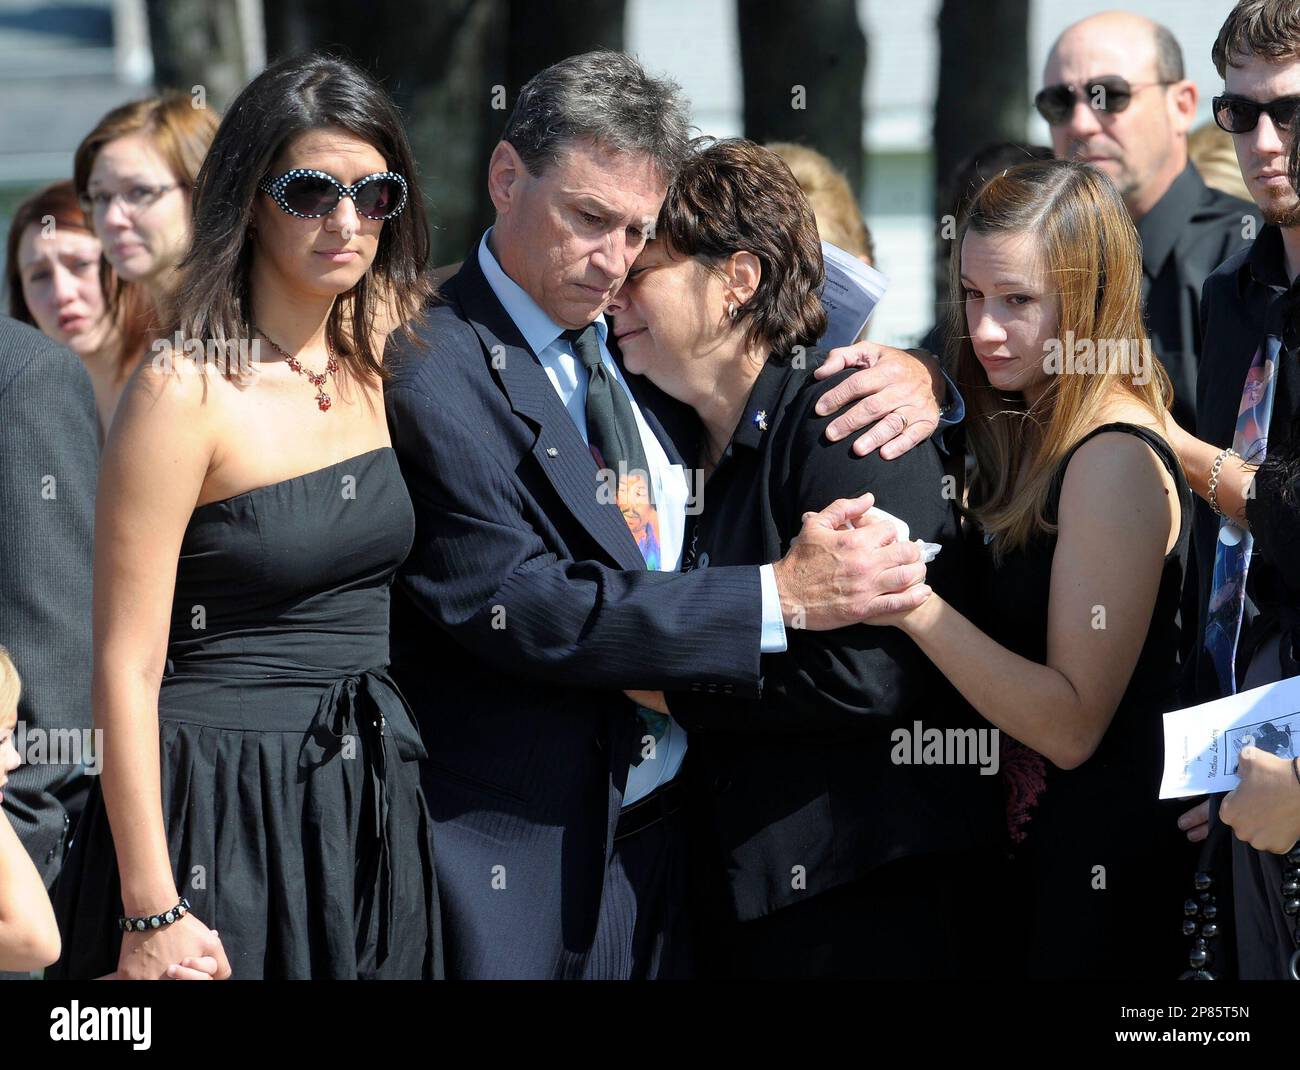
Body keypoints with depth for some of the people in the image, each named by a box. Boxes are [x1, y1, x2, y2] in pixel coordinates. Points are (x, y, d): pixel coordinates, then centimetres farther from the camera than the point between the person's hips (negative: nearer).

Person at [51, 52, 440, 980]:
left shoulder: (372, 373, 7)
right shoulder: (185, 394, -13)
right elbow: (127, 670, -15)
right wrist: (152, 911, -19)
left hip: (370, 809, 6)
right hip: (223, 822, -6)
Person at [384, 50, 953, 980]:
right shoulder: (431, 370, -11)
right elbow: (509, 605, -20)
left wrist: (911, 376, 2)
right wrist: (779, 599, -20)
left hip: (666, 828, 7)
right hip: (520, 859, -6)